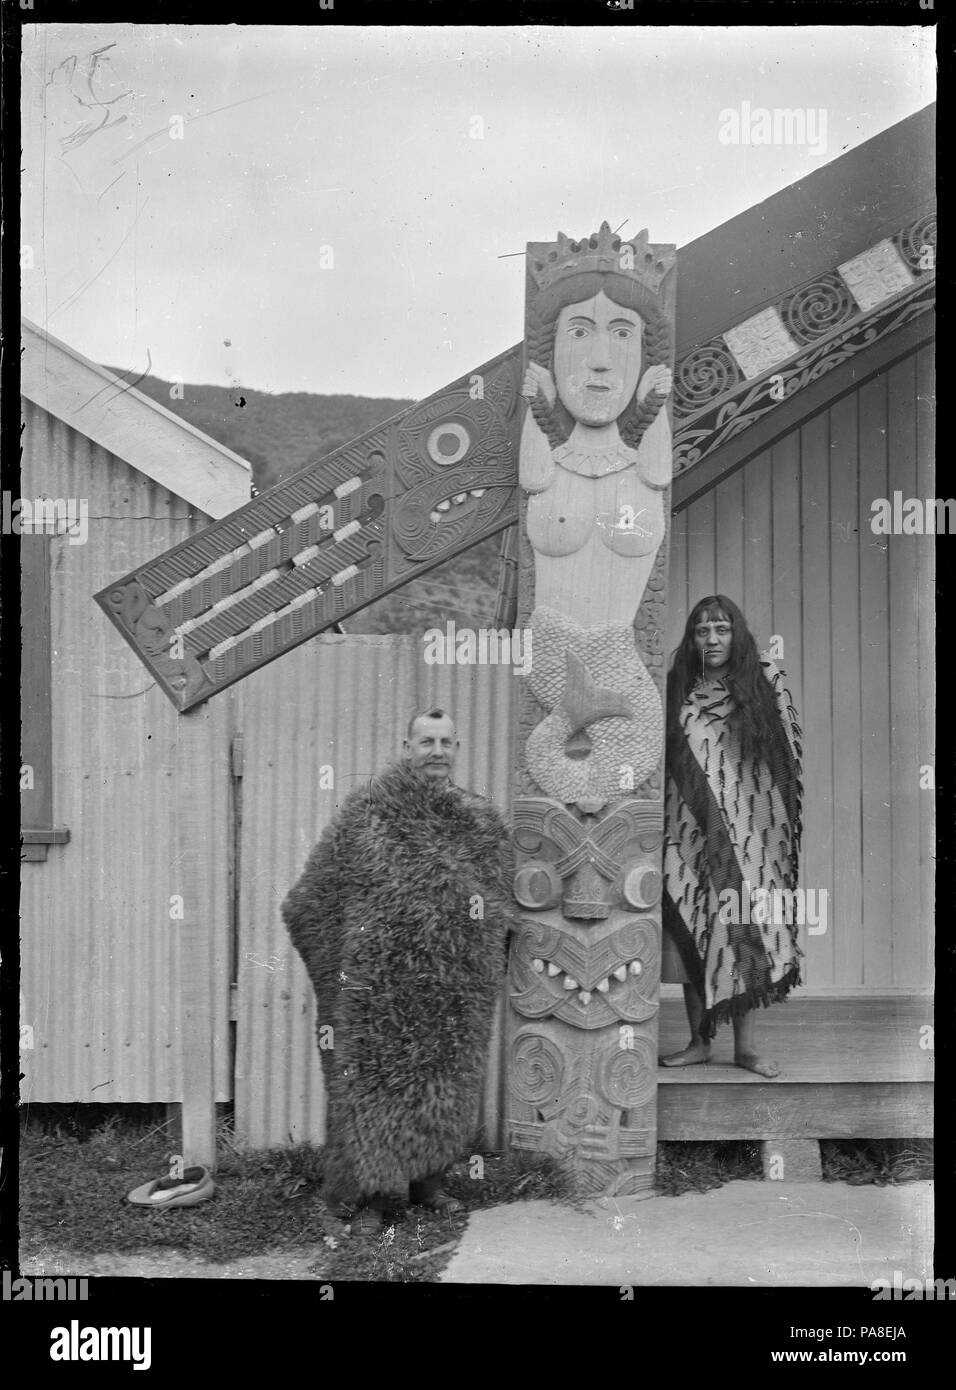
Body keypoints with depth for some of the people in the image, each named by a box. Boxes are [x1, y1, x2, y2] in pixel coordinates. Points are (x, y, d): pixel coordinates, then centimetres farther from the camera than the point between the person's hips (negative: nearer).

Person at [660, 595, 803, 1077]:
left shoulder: (765, 681, 4)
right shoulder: (677, 690, 9)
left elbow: (791, 749, 7)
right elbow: (660, 761, 13)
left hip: (749, 827, -2)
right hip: (691, 829, 2)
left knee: (745, 929, -2)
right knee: (691, 931, 1)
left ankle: (745, 1045, 6)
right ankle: (699, 1040, 10)